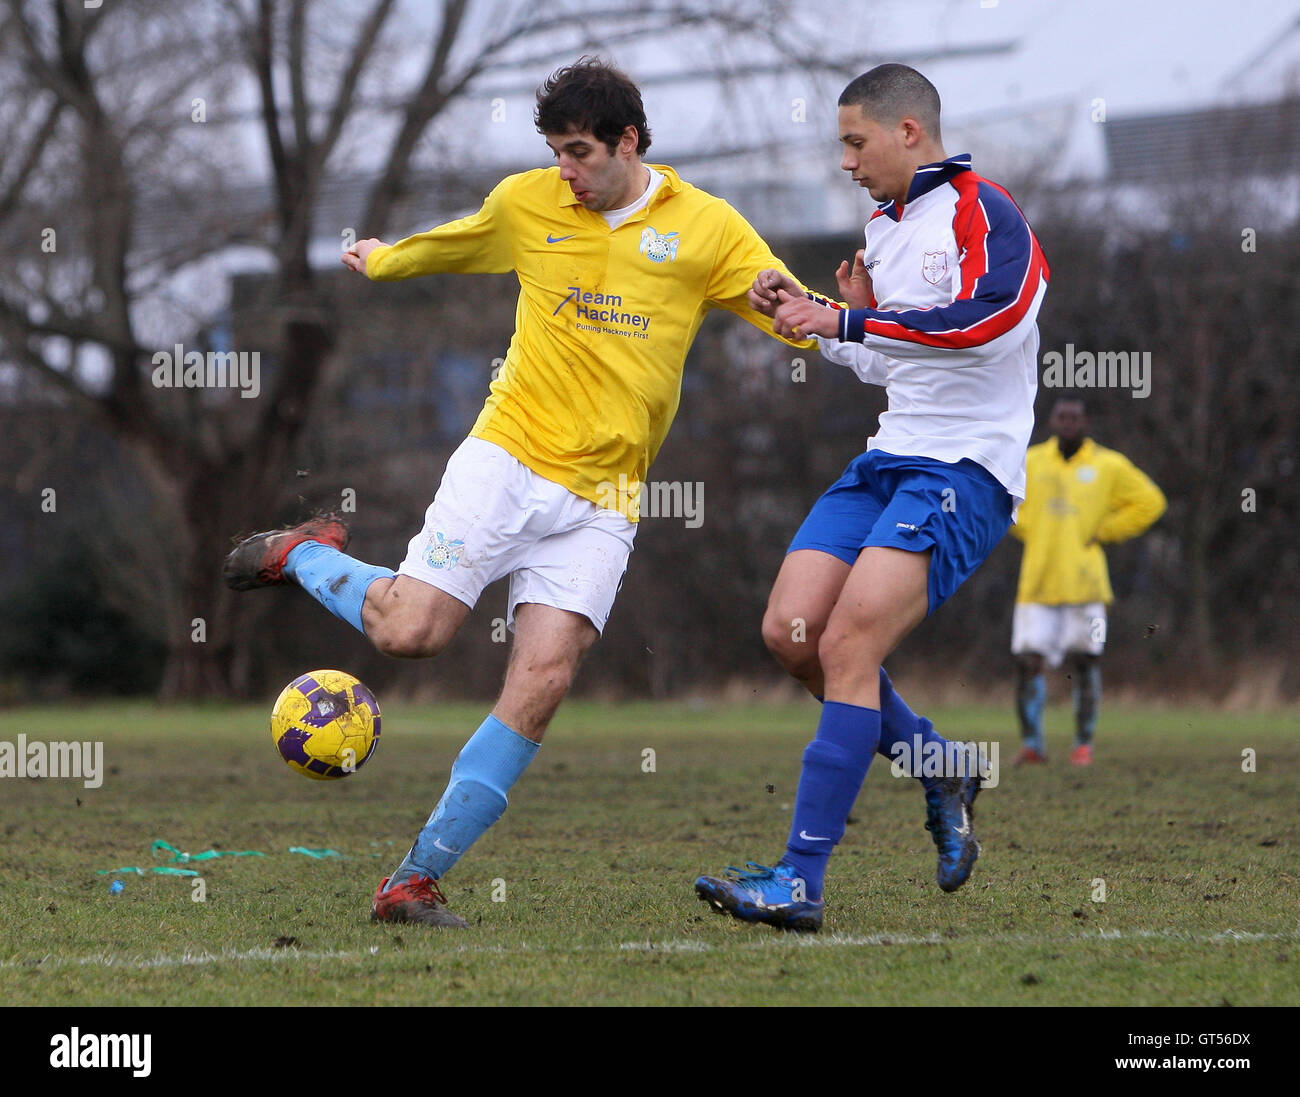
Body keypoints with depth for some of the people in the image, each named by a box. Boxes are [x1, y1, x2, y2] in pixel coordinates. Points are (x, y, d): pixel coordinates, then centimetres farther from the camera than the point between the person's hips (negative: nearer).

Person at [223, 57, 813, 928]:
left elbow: (804, 320, 0)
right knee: (409, 630, -16)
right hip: (506, 458, 0)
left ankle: (417, 881, -10)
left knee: (543, 679, -15)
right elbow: (447, 246, 28)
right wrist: (381, 262, 44)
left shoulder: (705, 227, 2)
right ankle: (307, 556, 19)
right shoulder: (527, 204, 6)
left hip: (601, 501, 0)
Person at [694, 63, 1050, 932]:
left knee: (848, 646, -19)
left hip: (967, 469, -9)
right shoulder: (884, 233, 18)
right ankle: (938, 766, 16)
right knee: (790, 632, -4)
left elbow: (990, 317, -27)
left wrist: (846, 321, -25)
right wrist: (810, 313, 13)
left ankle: (801, 882, -17)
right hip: (892, 458, 9)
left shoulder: (980, 211, -9)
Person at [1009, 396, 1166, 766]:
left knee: (1086, 662, 1)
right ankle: (1032, 742, 1)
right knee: (1028, 660, -8)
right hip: (1038, 583, 1)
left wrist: (1104, 533, 3)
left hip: (1084, 580, -1)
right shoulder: (1030, 463, 8)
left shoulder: (1109, 465, 3)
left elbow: (1149, 502, 10)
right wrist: (1028, 531, 10)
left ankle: (1084, 743, 11)